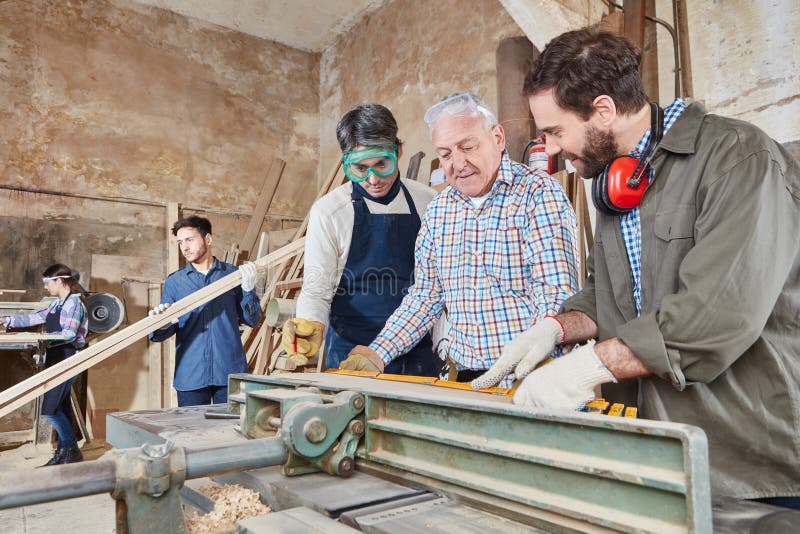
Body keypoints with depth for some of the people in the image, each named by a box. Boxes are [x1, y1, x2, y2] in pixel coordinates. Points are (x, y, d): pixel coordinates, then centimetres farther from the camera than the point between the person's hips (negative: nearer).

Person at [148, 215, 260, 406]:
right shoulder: (174, 282, 9)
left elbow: (252, 320, 4)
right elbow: (166, 332, 7)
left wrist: (248, 289, -11)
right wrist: (161, 326, -16)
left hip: (230, 372, -1)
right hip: (190, 376, 1)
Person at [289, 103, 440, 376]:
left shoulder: (428, 203, 0)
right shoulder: (328, 211, -8)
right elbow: (317, 288, -5)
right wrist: (311, 323, -25)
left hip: (417, 353, 3)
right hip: (351, 355, -2)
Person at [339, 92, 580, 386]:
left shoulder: (539, 193, -6)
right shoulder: (438, 209, 11)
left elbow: (557, 297, -14)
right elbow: (426, 295, 16)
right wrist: (379, 353, 6)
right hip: (464, 378, 5)